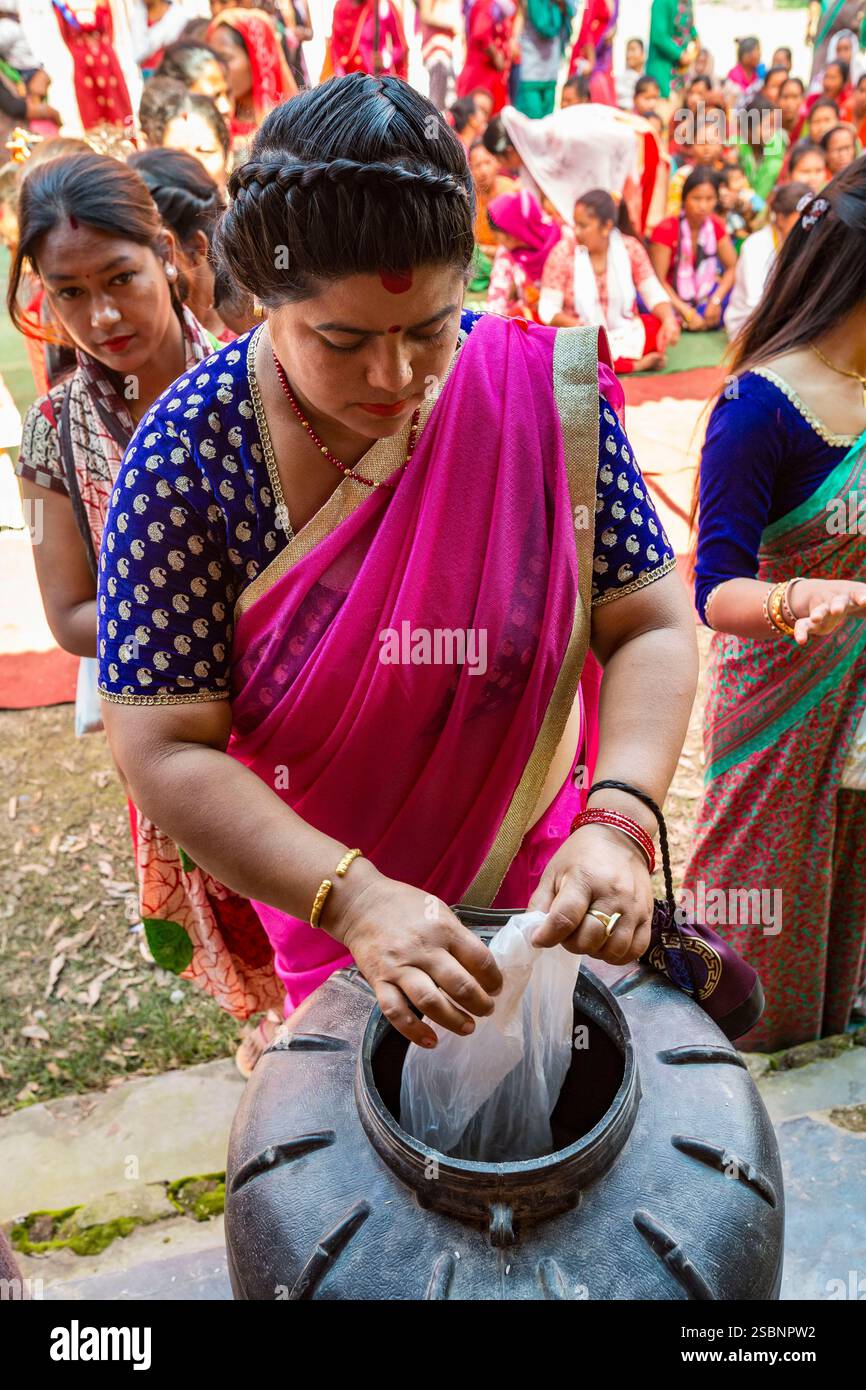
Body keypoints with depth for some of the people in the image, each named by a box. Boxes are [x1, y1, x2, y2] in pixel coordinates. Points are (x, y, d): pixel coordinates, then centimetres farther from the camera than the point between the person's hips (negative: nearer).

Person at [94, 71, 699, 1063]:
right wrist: (356, 902, -32)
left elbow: (651, 624, -13)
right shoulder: (186, 457, -21)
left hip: (538, 874, 1)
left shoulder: (544, 391, -18)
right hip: (320, 900, 0)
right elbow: (166, 750, -21)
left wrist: (617, 823, -29)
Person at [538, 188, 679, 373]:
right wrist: (576, 325, -30)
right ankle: (636, 364, -25)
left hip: (625, 333, 1)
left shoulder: (630, 248, -2)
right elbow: (548, 308, -9)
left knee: (661, 324, -24)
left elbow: (654, 293, -2)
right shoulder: (563, 252, -8)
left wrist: (669, 320, -25)